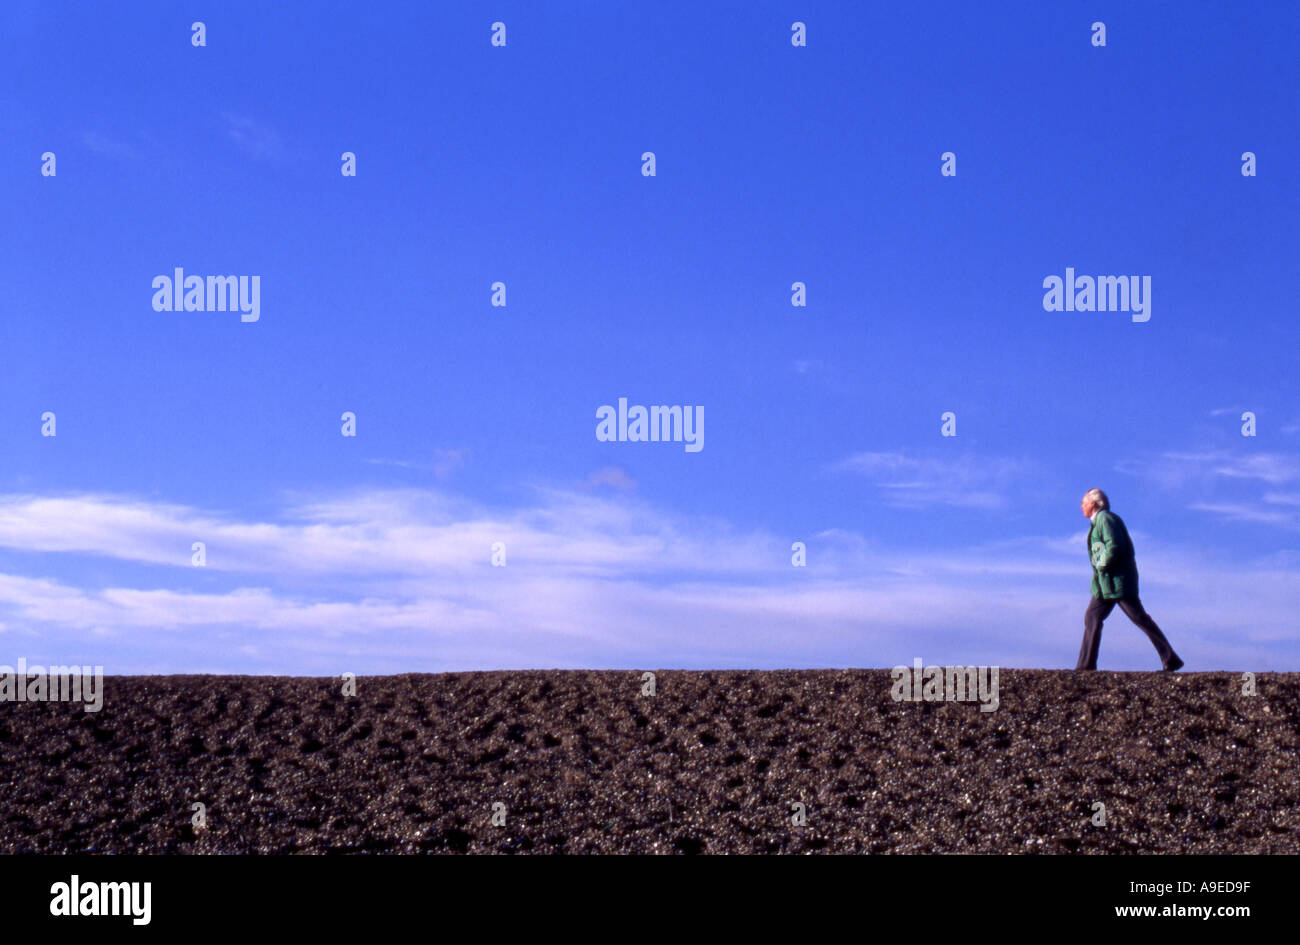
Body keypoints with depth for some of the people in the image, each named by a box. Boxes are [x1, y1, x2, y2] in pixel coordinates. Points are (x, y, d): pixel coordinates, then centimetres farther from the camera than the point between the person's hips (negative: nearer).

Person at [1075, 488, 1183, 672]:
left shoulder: (1104, 518, -11)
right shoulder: (1099, 520, 20)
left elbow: (1115, 546, -23)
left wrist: (1101, 566, -14)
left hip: (1117, 580, -10)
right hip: (1106, 583, 11)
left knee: (1140, 618, -9)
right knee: (1092, 617, 8)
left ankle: (1170, 659, -9)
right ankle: (1086, 665, 7)